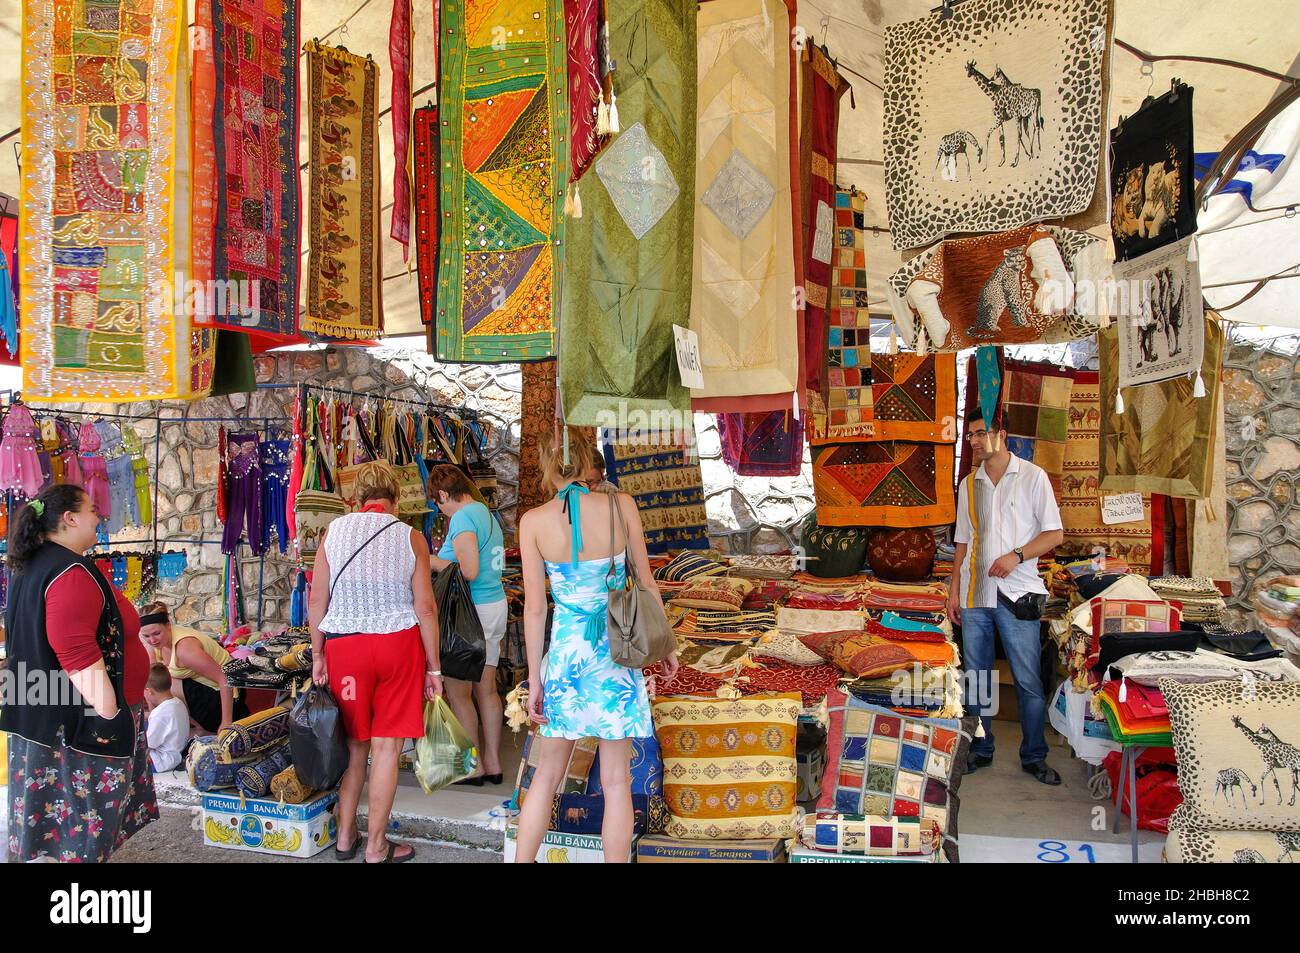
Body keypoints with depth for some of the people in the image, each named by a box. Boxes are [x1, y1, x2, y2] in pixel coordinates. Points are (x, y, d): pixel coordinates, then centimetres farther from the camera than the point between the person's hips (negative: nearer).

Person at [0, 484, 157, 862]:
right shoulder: (71, 574, -22)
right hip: (79, 723, -10)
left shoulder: (34, 567, 11)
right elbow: (77, 653, -29)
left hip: (42, 716, 10)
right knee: (82, 833, 1)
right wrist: (109, 712, -25)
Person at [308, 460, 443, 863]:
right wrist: (433, 667, 3)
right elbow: (425, 607, -4)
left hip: (344, 644, 2)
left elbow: (316, 599, 3)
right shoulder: (409, 536, -2)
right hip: (397, 642, -2)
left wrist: (318, 655, 12)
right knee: (386, 746, 5)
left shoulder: (334, 531, 3)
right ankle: (376, 847, 14)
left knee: (353, 744, 16)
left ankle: (345, 836, 28)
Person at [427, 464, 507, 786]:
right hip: (497, 605, 9)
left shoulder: (463, 518, -15)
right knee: (486, 688, 13)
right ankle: (493, 763, 20)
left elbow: (469, 571, -22)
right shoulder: (487, 514, 13)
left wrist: (433, 562, -9)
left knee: (458, 691, 1)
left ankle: (473, 767, 9)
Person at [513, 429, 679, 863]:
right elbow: (646, 581, -1)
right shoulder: (621, 505, -7)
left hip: (566, 650, 1)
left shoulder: (534, 521, -7)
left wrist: (534, 677, 2)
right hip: (616, 652, 0)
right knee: (616, 781, 9)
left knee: (547, 774, 16)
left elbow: (534, 606, -5)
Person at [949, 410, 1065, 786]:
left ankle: (1034, 756, 15)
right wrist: (954, 587, 9)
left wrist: (1017, 555, -17)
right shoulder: (969, 484, 12)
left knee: (1029, 681, 0)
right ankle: (980, 750, 22)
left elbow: (1054, 534, -3)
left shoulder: (1033, 477, -2)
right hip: (974, 595, 4)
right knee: (976, 678, 10)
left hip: (1016, 595, -4)